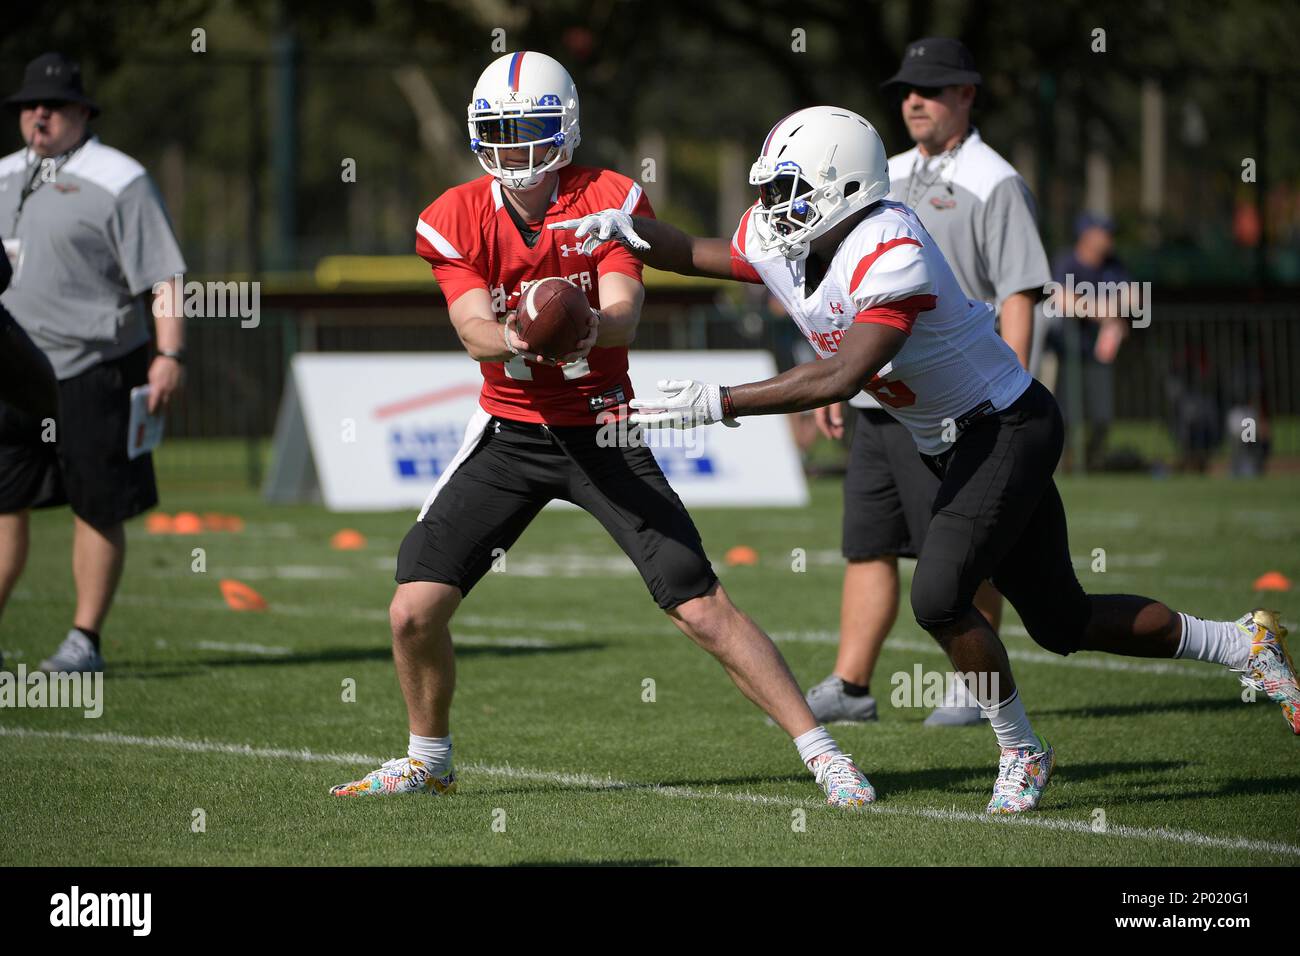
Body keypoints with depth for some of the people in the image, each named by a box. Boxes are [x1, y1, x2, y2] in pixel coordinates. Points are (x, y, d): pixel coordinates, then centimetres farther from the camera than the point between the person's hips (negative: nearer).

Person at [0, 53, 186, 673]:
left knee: (96, 509, -1)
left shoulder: (119, 182, -6)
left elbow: (161, 277, -10)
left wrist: (169, 354, -19)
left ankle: (85, 640, 6)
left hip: (92, 372, -6)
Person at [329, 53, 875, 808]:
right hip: (510, 430, 2)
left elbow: (624, 317, -22)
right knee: (415, 610, -7)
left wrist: (587, 328, -46)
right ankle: (429, 761, 18)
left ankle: (819, 750, 0)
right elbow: (475, 331, -17)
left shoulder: (610, 201, -11)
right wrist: (513, 336, -41)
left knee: (703, 609, -10)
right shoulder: (457, 220, -6)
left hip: (602, 428, -2)